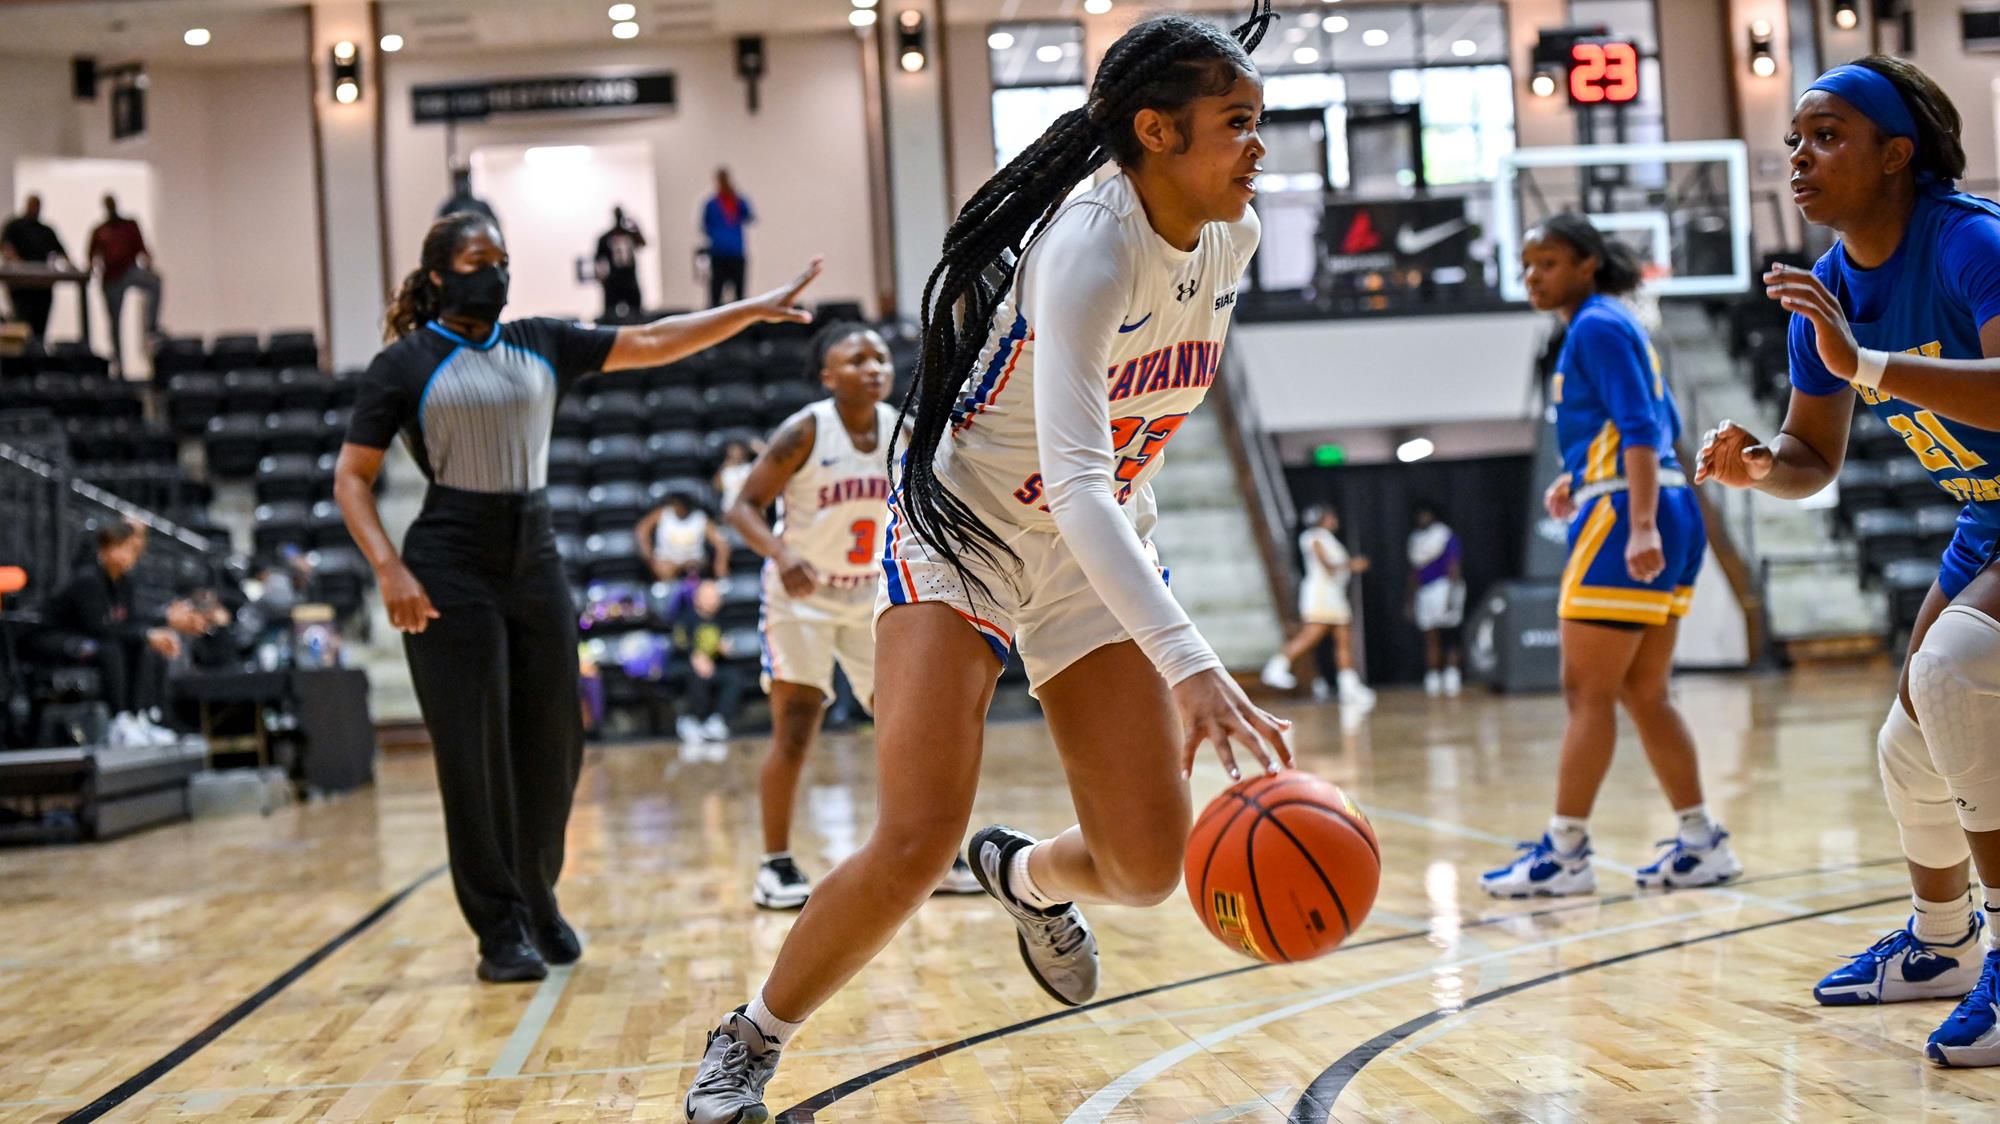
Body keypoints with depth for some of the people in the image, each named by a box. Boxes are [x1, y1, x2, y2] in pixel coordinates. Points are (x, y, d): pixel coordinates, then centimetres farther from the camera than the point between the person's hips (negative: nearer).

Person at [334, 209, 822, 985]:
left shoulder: (541, 346, 10)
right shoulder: (404, 365, -2)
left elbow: (651, 343, 9)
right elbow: (351, 477, -3)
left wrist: (755, 310, 3)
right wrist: (388, 570, -15)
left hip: (535, 559, 5)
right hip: (451, 570, -5)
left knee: (551, 746, 8)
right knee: (475, 755, -3)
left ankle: (539, 903, 27)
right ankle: (501, 932, 8)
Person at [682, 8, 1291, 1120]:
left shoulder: (1232, 235, -6)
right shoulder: (1087, 249, -29)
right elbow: (1076, 487, -40)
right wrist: (1194, 667, -49)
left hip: (1098, 550, 6)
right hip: (963, 528, -6)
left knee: (1150, 865, -1)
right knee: (917, 843, -20)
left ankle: (1029, 877, 36)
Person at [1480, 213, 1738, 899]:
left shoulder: (1596, 326, -8)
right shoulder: (1614, 326, 20)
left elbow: (1643, 430, -18)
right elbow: (1654, 429, 25)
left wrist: (1640, 526, -26)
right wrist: (1580, 481, 23)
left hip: (1623, 516, -10)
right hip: (1667, 514, 10)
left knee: (1586, 690, -7)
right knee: (1643, 694, 11)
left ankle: (1565, 854, -5)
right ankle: (1702, 844, 12)